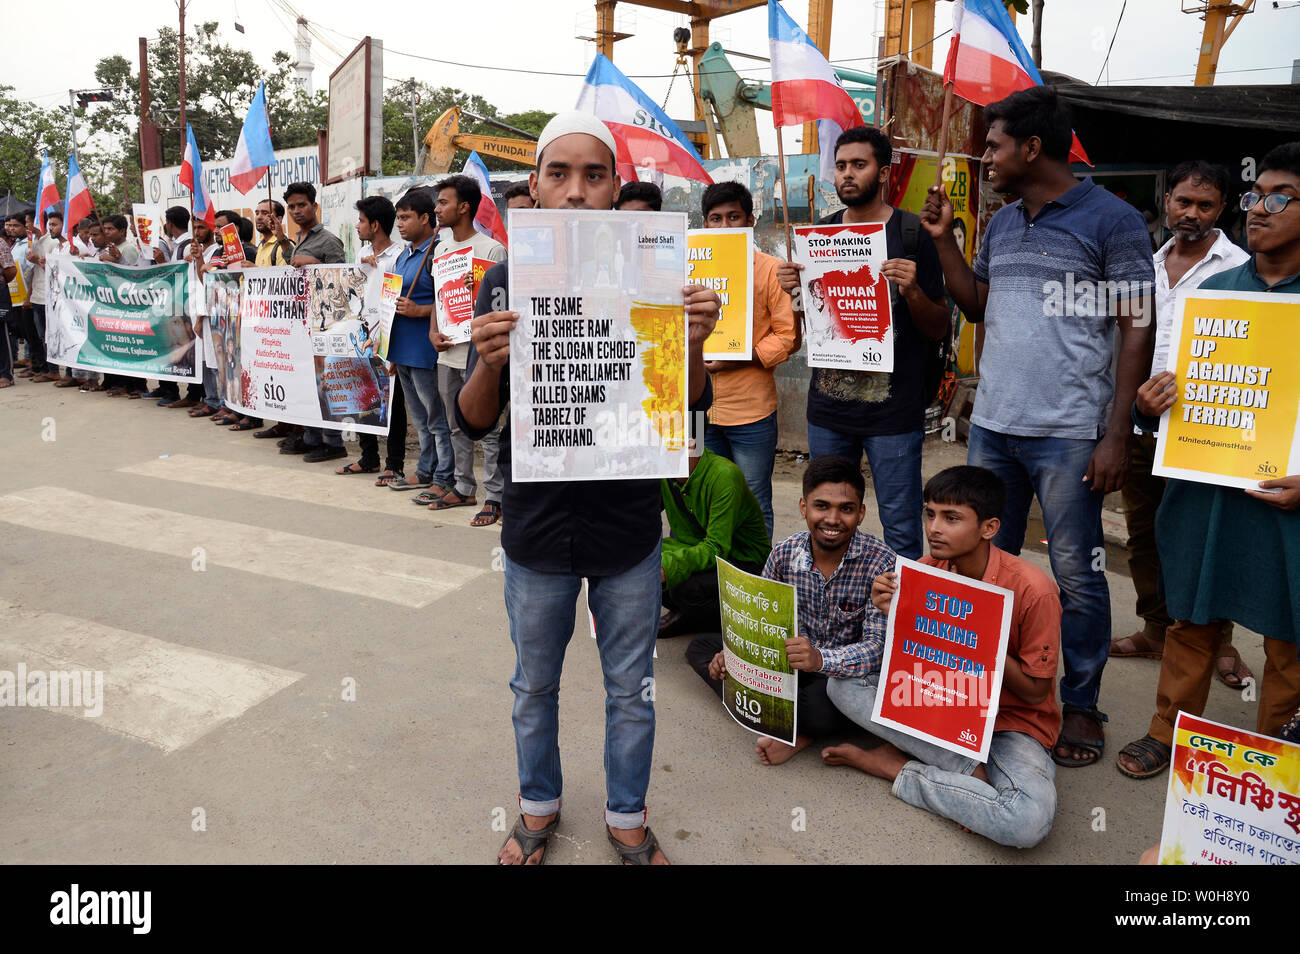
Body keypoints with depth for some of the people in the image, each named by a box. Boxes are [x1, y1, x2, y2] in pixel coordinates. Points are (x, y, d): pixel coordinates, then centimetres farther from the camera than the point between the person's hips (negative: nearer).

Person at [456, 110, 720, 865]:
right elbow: (476, 422, -6)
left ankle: (627, 816, 40)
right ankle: (540, 806, 44)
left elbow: (694, 403, -3)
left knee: (631, 690, 15)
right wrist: (488, 364, -28)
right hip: (537, 529, 1)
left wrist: (695, 342, -24)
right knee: (535, 688, 19)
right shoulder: (505, 281, -5)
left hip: (628, 528, 0)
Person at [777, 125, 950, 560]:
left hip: (893, 412, -4)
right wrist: (793, 291, -3)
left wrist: (913, 291, -20)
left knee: (901, 531, 1)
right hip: (828, 408, 4)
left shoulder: (912, 235, -3)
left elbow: (939, 329, -1)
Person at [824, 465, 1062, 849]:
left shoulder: (1032, 591, -21)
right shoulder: (927, 569, -8)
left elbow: (1035, 693, -13)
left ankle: (895, 764, -12)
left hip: (1012, 720, -4)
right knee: (844, 682, -17)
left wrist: (985, 637, -27)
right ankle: (969, 769, -14)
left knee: (1029, 821, -34)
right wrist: (893, 613, -18)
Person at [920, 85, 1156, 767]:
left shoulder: (1112, 220, -5)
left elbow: (1137, 329, -8)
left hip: (1069, 433, -6)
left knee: (1076, 575, 3)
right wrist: (943, 240, 9)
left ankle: (1081, 704, 21)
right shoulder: (1001, 224, 13)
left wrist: (1117, 434, -13)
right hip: (991, 425, 6)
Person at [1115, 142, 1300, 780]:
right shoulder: (1212, 290, 8)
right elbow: (1171, 382, 15)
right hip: (1201, 488, 3)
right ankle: (1170, 732, 30)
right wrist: (1148, 406, -7)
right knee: (1192, 618, 15)